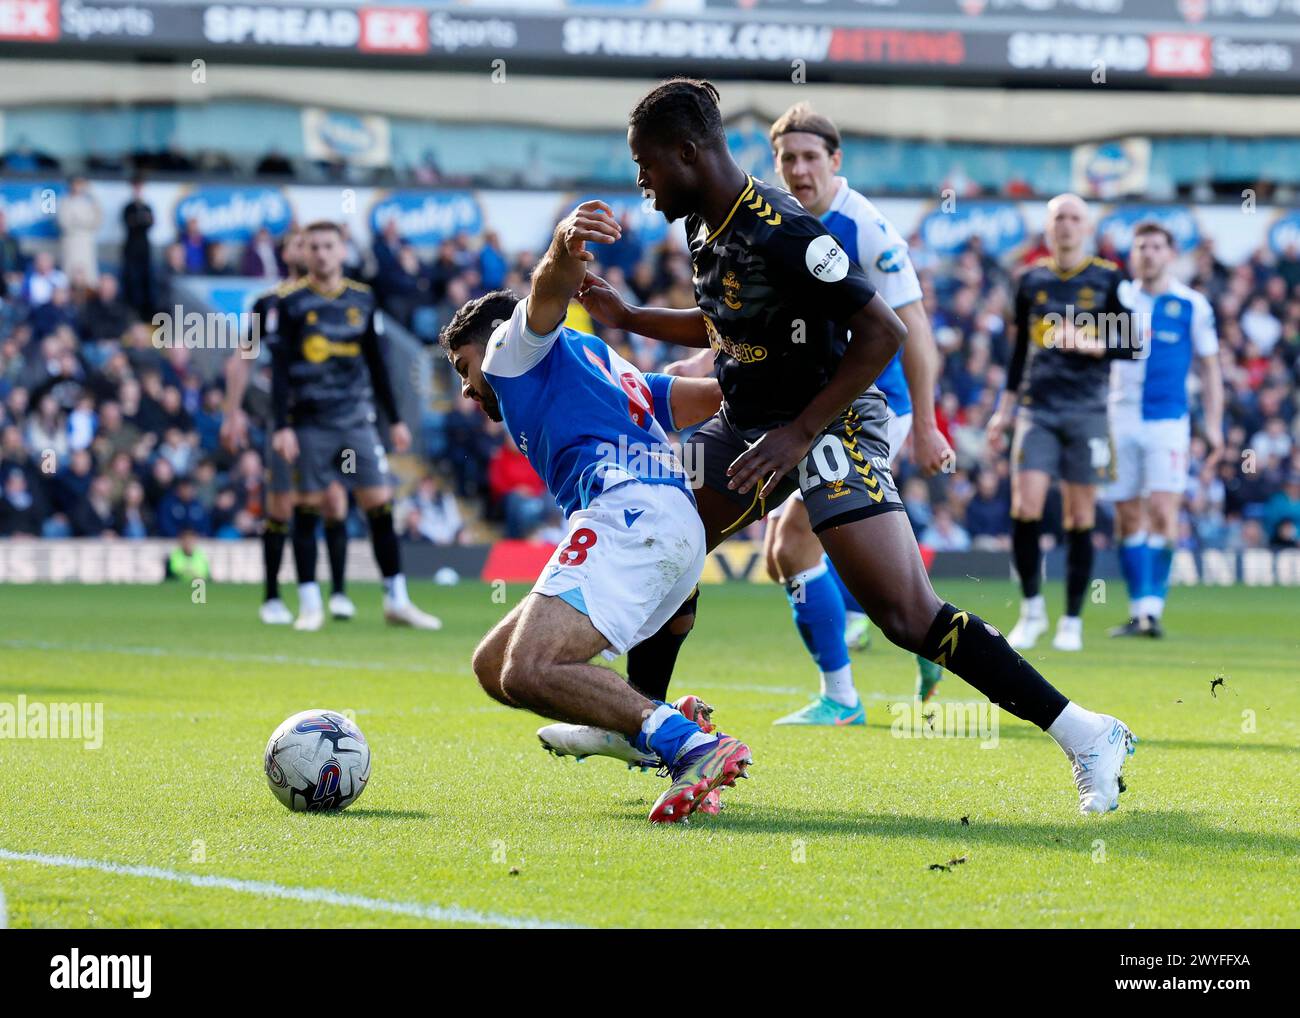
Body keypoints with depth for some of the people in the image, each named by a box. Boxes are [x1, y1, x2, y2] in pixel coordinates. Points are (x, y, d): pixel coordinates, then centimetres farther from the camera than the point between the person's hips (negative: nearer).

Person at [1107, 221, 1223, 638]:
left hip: (1168, 421, -3)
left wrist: (1214, 426, 1)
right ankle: (1139, 611, 10)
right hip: (1121, 419, 3)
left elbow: (1210, 368, 6)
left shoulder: (1193, 306, 1)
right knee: (1128, 520, 3)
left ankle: (1153, 606, -13)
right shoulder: (1117, 299, 7)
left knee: (1161, 513, -14)